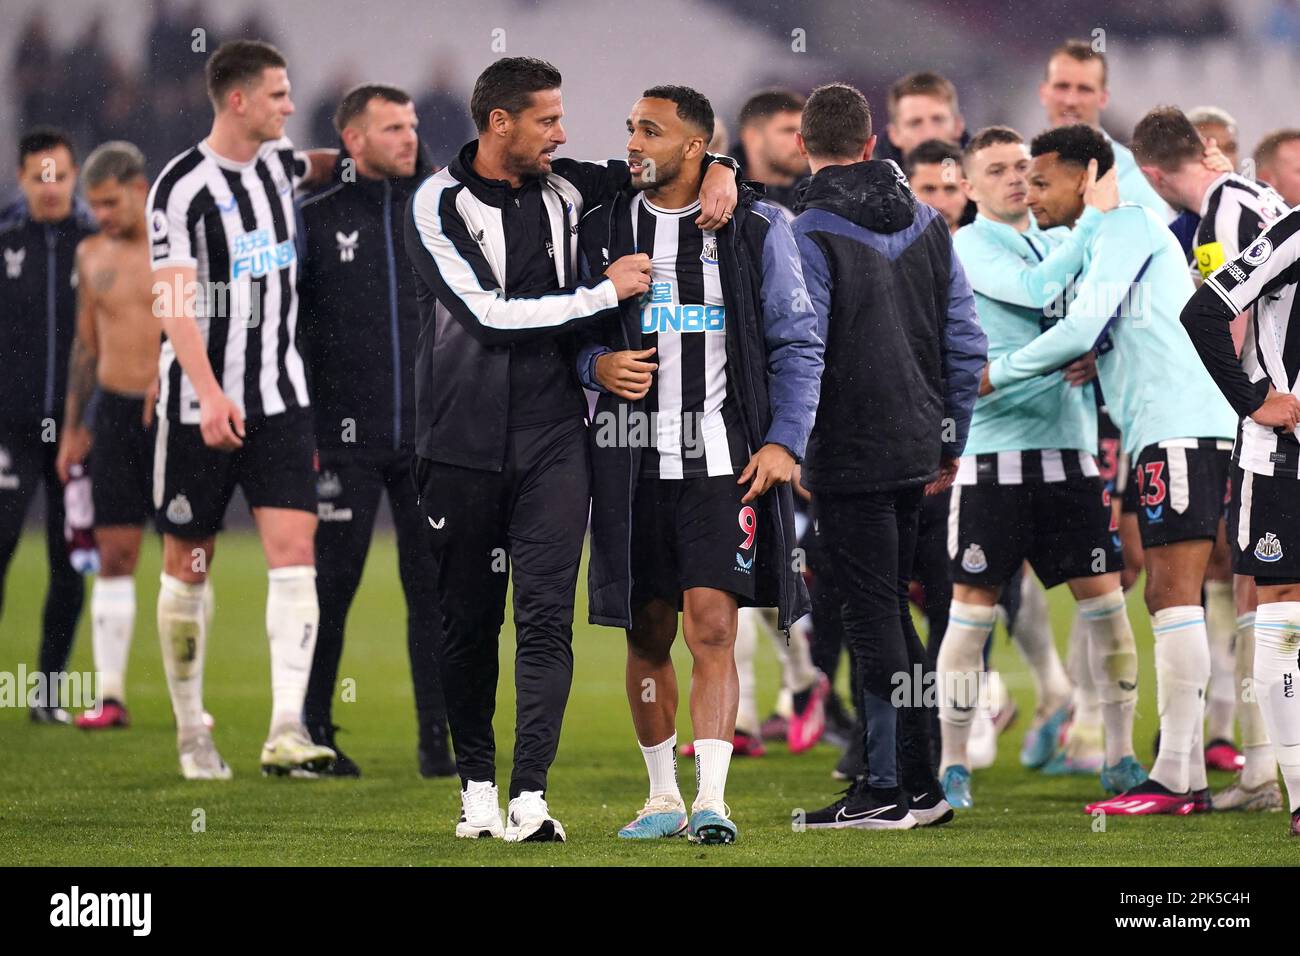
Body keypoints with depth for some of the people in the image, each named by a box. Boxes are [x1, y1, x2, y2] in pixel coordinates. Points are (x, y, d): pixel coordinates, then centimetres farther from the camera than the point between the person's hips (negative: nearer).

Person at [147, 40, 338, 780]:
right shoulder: (183, 187, -12)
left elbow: (321, 167, 38)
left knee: (294, 550, -11)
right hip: (203, 406, -5)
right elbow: (175, 302, -20)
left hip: (281, 398, 5)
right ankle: (191, 731, 20)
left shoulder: (277, 163, 9)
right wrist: (209, 394, -30)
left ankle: (287, 731, -18)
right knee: (189, 566, 5)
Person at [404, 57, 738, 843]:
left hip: (553, 439, 2)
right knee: (469, 621, 7)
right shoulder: (439, 205, -6)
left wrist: (718, 169, -1)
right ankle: (477, 785, 21)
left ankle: (531, 797, -13)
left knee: (547, 615, -9)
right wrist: (606, 292, -12)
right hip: (465, 445, -2)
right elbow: (490, 313, -15)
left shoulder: (568, 189, 7)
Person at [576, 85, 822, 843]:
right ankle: (663, 797, 20)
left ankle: (712, 800, -12)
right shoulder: (604, 229, 8)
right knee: (648, 635, 7)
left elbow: (797, 344, 4)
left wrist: (785, 441, -5)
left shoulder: (756, 229, 3)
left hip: (724, 461, -3)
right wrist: (599, 367, -9)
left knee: (712, 629, -11)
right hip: (635, 461, 3)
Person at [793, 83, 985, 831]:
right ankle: (919, 784, 17)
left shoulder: (811, 235, -12)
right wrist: (951, 441, 19)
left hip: (849, 454, -6)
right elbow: (967, 344, 12)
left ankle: (889, 790, 0)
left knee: (874, 618, -2)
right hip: (915, 449, 6)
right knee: (892, 611, 15)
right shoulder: (928, 224, 9)